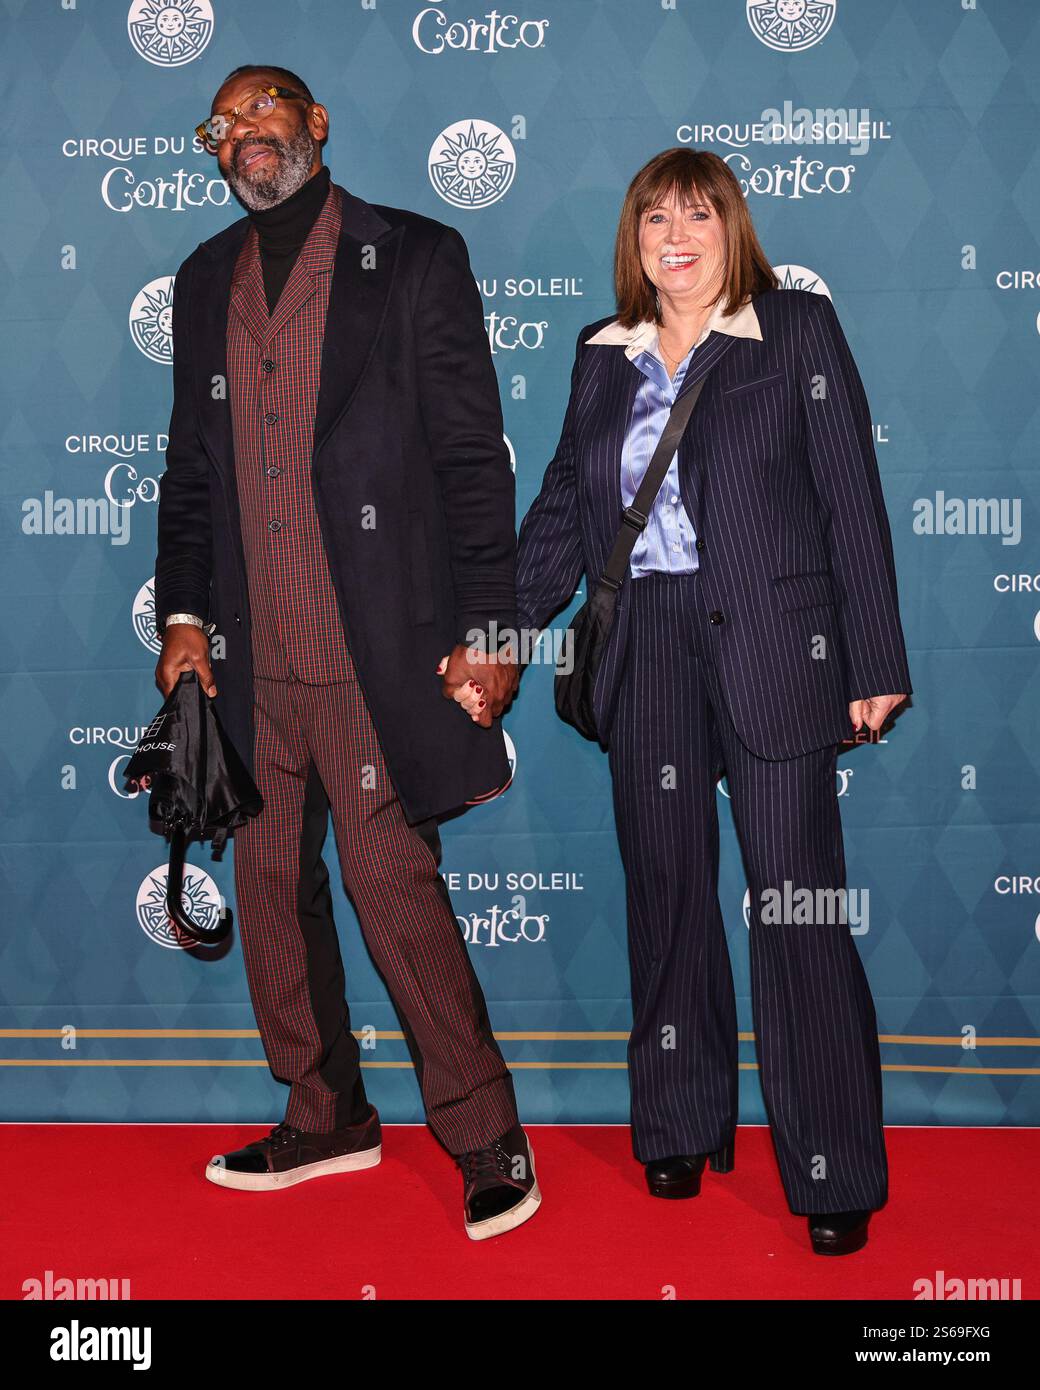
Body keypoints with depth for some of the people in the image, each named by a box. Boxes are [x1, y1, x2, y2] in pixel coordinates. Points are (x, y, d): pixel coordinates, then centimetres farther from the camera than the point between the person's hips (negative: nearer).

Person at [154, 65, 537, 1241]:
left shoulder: (413, 256, 1)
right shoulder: (205, 282, 17)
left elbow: (473, 453, -3)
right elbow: (190, 467, 19)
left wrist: (488, 626, -10)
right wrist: (182, 613, 9)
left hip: (378, 649, -6)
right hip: (254, 656, 6)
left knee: (393, 883, -7)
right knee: (271, 887, 11)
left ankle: (485, 1139, 10)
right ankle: (326, 1120, 28)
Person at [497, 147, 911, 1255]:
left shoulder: (799, 329, 2)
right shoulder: (603, 353, 13)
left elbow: (851, 501, -1)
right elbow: (563, 509, 15)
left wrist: (876, 661, -5)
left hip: (773, 652, -4)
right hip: (648, 658, 4)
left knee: (797, 906, -3)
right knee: (666, 896, 10)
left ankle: (834, 1175, 9)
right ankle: (683, 1129, 27)